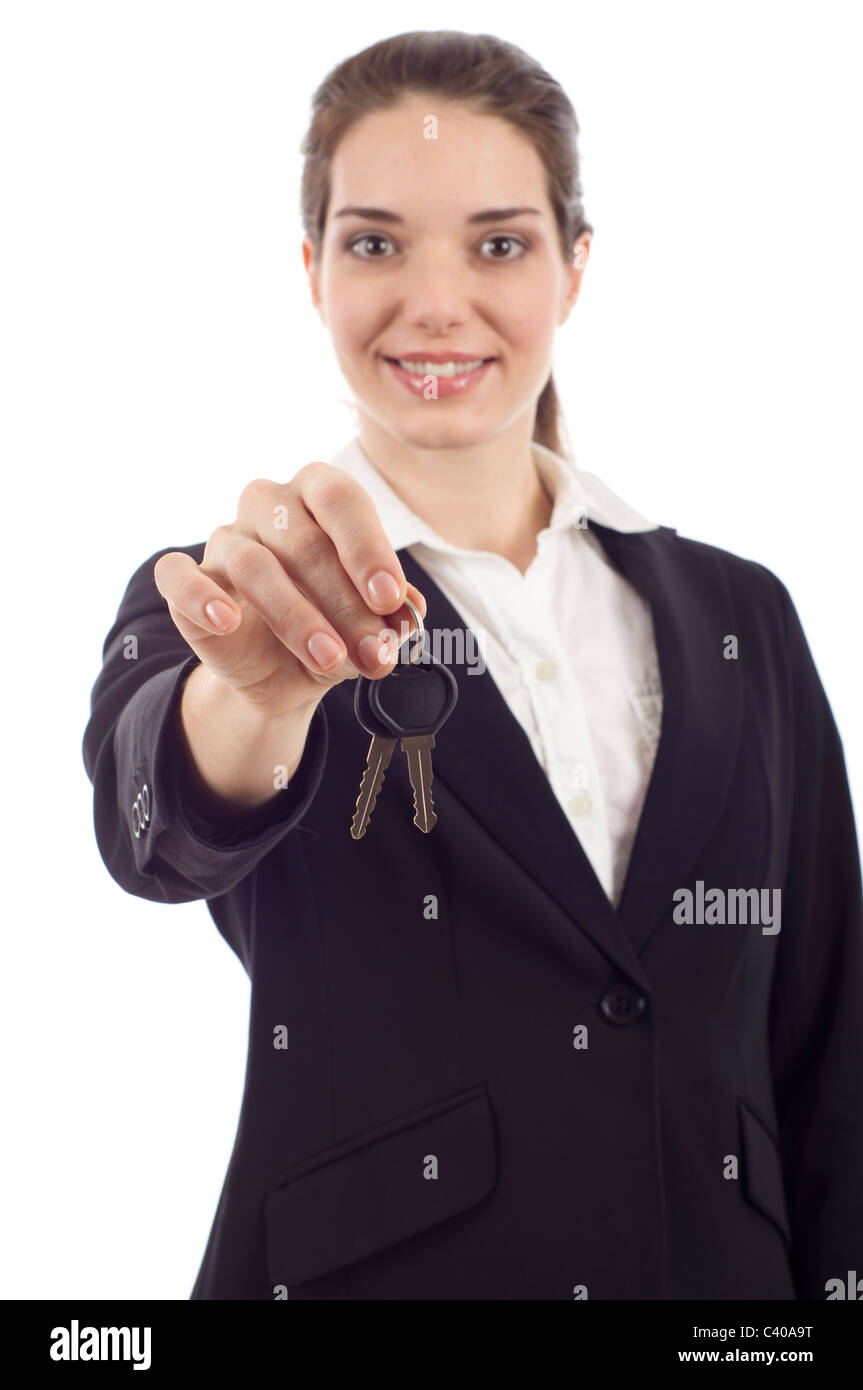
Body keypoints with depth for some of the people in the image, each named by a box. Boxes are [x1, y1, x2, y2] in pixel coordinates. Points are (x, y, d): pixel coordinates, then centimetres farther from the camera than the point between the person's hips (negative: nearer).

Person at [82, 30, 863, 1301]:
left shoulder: (742, 621, 3)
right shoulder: (219, 601, -4)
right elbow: (158, 827, -27)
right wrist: (259, 690, -47)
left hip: (717, 1264, 3)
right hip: (365, 1259, -2)